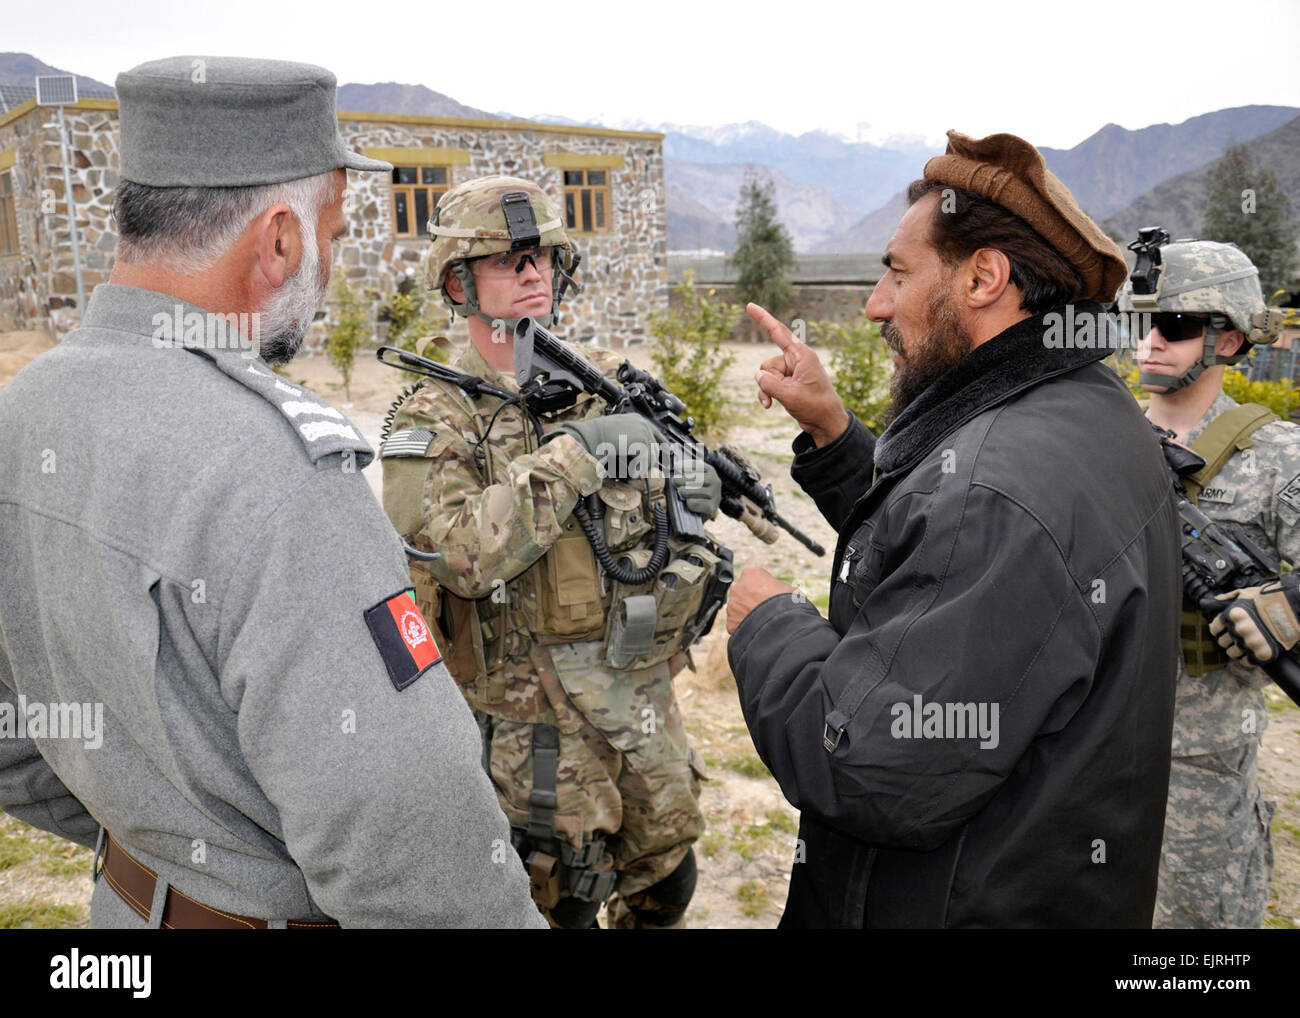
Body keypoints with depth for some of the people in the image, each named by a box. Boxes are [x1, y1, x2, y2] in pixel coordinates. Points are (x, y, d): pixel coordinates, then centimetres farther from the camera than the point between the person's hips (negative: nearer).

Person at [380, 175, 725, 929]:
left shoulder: (611, 384, 6)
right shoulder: (436, 420, -9)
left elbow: (690, 483, 18)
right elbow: (464, 551, -26)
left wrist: (694, 484, -5)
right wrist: (577, 450, -23)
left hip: (646, 693, 5)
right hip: (535, 721, -4)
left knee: (666, 884, 21)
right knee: (557, 903, 11)